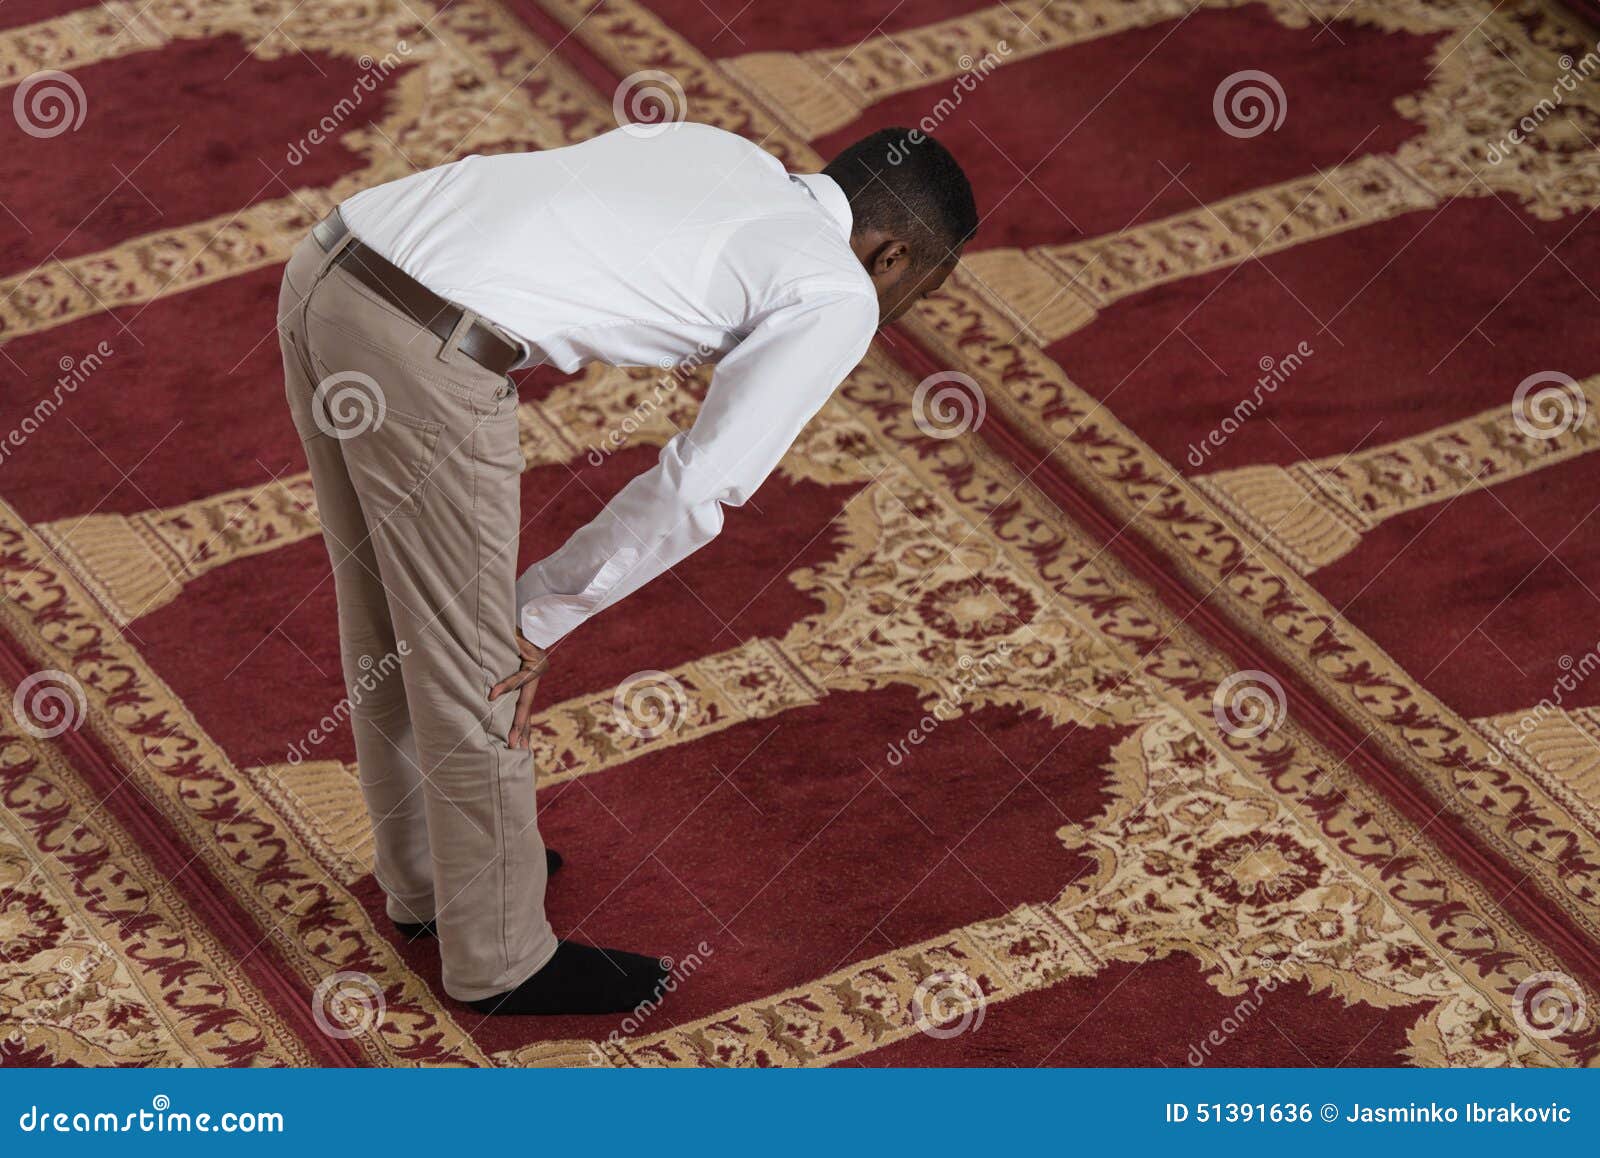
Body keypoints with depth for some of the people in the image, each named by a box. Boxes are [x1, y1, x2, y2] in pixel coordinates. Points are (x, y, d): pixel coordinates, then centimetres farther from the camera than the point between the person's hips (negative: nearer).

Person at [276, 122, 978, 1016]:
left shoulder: (719, 151, 27)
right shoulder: (839, 297, 4)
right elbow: (697, 490, -2)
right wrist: (543, 615, 9)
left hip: (329, 270, 9)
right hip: (423, 352, -9)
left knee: (390, 625, 28)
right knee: (477, 673, 12)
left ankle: (427, 877, 49)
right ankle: (499, 958, 31)